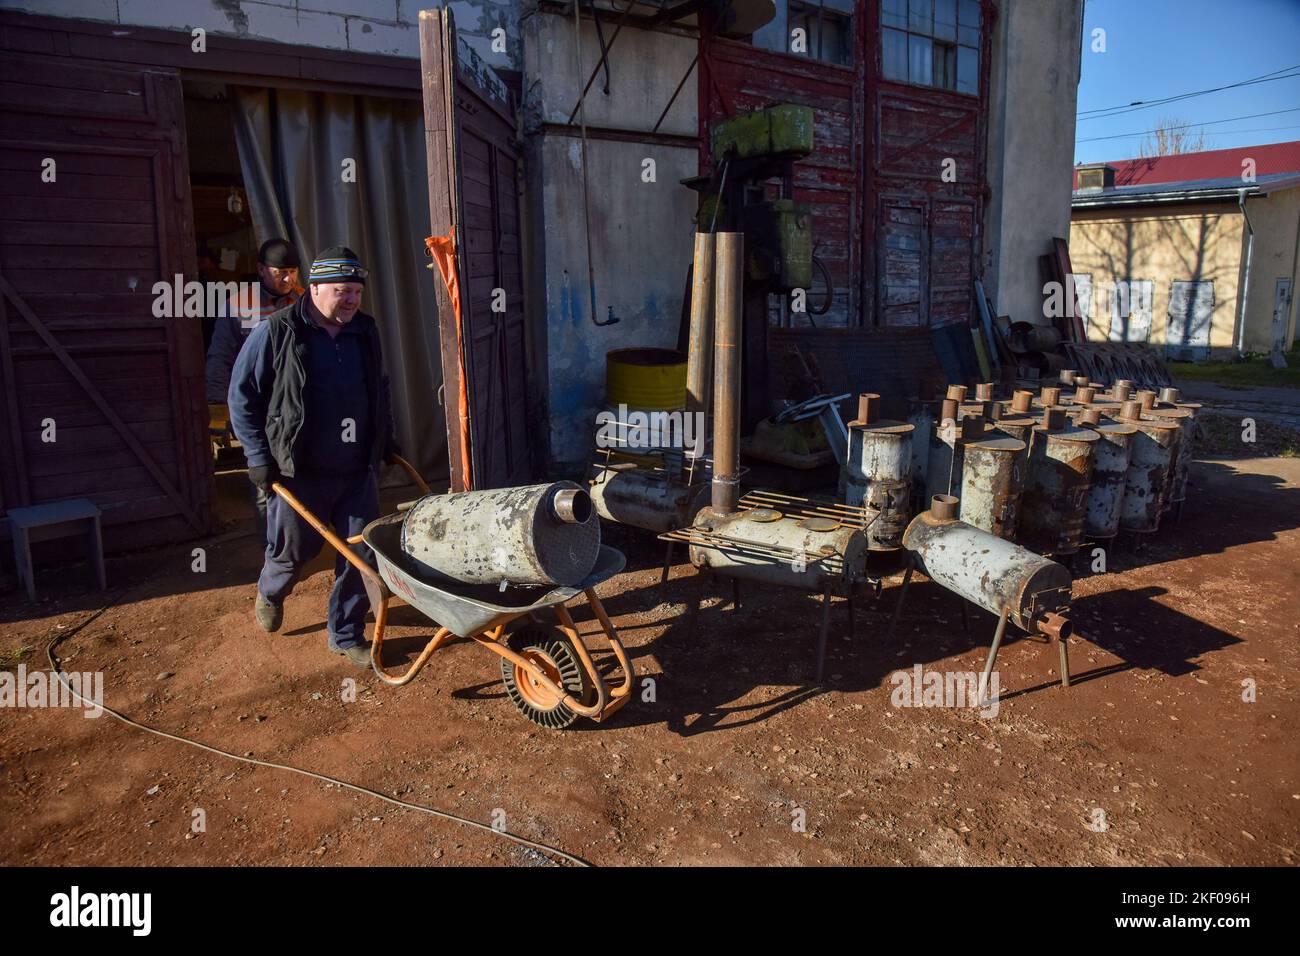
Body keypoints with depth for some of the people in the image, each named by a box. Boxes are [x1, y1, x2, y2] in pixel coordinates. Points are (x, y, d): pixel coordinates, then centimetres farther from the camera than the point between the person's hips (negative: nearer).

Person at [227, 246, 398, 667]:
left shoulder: (365, 331, 8)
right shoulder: (276, 333, -8)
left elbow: (380, 391, 23)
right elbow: (242, 396, -3)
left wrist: (386, 440, 19)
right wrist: (259, 456, -6)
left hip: (358, 472, 4)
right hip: (298, 473, -4)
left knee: (360, 556, 4)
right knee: (292, 552, 11)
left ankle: (347, 636, 21)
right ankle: (270, 593, 47)